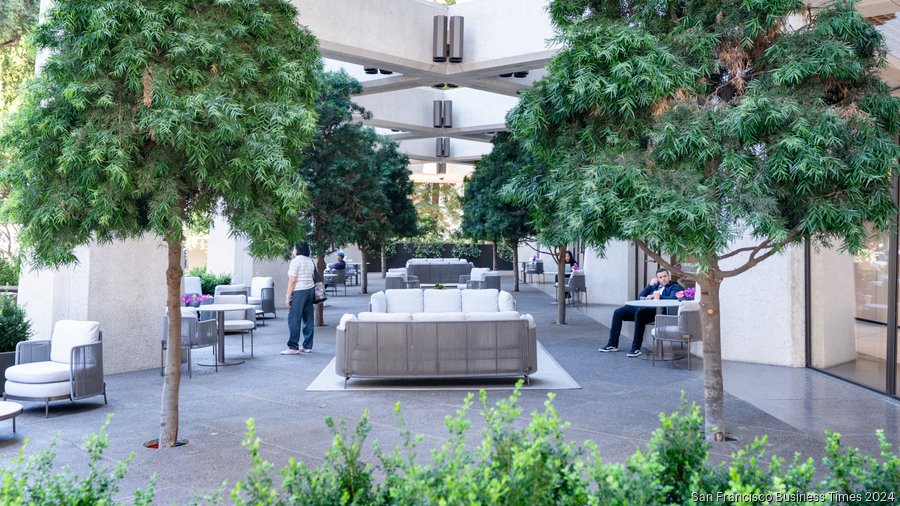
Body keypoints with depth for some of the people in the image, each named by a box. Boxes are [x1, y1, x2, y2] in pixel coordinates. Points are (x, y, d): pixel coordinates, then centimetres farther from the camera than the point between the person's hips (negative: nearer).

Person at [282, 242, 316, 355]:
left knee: (293, 319, -5)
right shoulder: (311, 261, 13)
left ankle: (293, 347, -6)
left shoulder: (295, 261, -10)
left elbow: (292, 281, -14)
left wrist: (288, 296, -11)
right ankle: (307, 346, 13)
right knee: (308, 319, 9)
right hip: (310, 290, 8)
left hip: (299, 291, -8)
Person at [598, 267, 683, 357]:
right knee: (618, 312, -6)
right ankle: (612, 344, -4)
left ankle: (636, 348, -37)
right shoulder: (655, 286, 32)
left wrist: (657, 296, -14)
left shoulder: (674, 287, 12)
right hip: (642, 307, 8)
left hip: (656, 310, -8)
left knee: (639, 313, -39)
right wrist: (650, 285, 14)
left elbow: (673, 298, -9)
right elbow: (642, 296, 24)